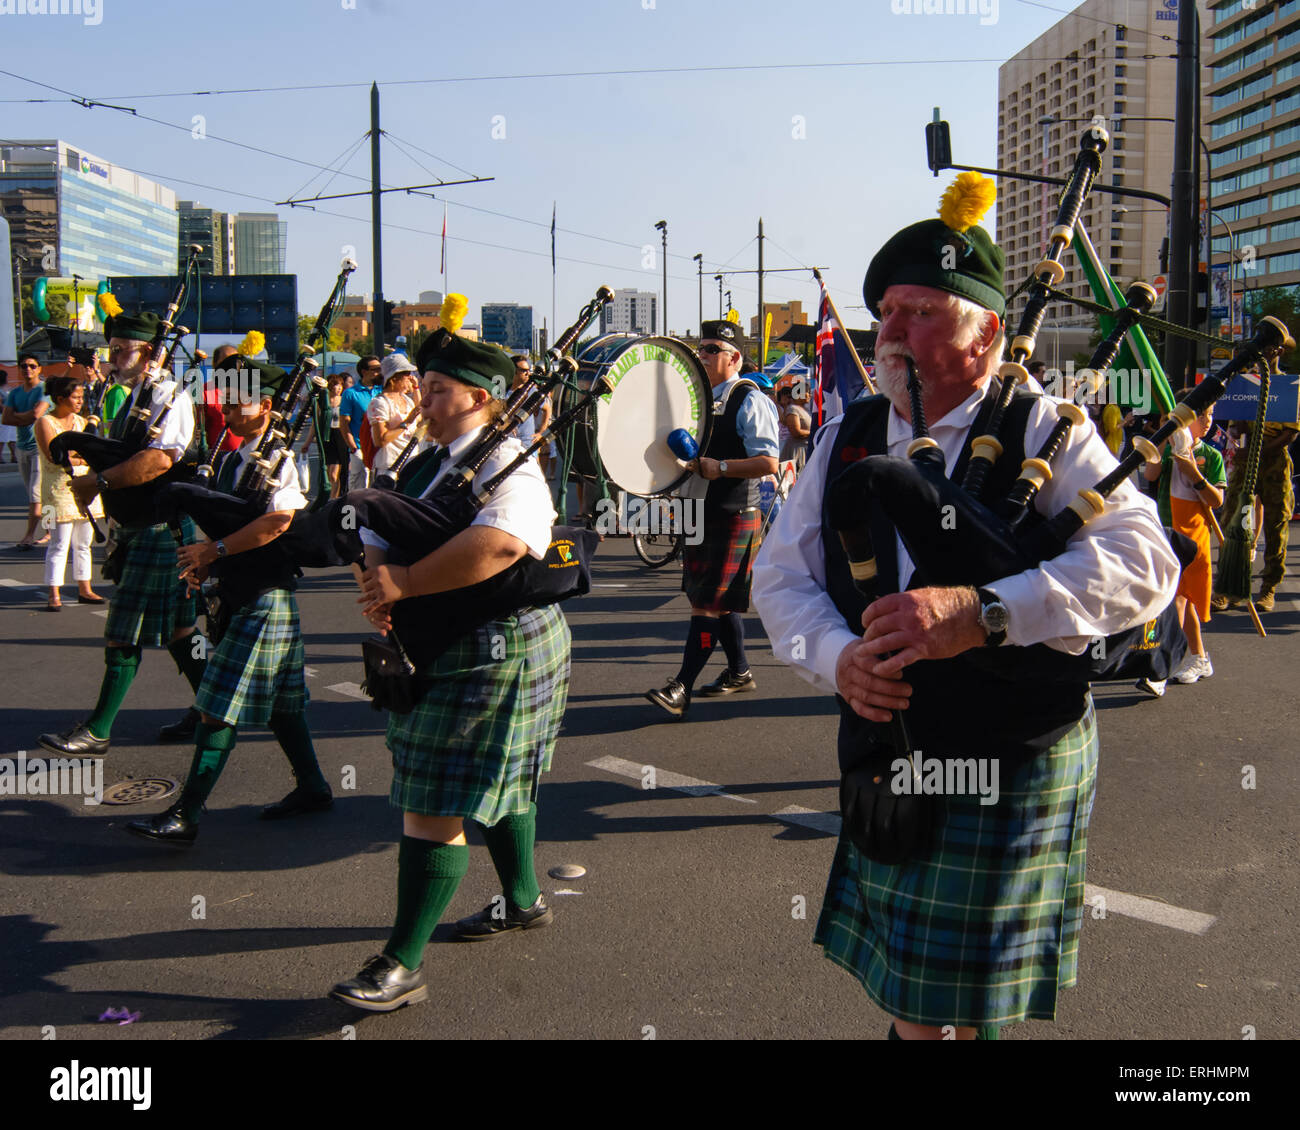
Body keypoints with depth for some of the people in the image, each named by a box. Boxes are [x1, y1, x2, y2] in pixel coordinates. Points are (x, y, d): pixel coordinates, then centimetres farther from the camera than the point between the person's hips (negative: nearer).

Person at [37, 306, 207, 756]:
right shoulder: (133, 397, 16)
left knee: (125, 632, -4)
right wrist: (96, 485, 4)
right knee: (175, 625, 14)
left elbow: (158, 460, -28)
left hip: (158, 529, -10)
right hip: (142, 528, 10)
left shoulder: (169, 396, -15)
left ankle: (97, 732, 4)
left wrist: (98, 481, -22)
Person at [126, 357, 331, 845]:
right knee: (280, 700, 17)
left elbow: (277, 522, -27)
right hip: (240, 597, 9)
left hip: (266, 598, -9)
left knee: (220, 706, -9)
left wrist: (214, 550, -23)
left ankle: (185, 816, -5)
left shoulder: (277, 458, -15)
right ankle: (312, 788, 30)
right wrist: (204, 563, 3)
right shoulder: (229, 461, 13)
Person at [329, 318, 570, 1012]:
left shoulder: (507, 468, -17)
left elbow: (499, 544, -35)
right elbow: (376, 537, 10)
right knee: (493, 785, 23)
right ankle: (523, 900, 42)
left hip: (494, 660, -9)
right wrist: (375, 591, -12)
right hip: (437, 659, 9)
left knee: (434, 808, -8)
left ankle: (403, 966, -1)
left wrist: (404, 583, -29)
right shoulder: (423, 468, 12)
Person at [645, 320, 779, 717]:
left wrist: (720, 467, -27)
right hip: (700, 512, 9)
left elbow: (768, 463, -19)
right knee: (719, 602, 15)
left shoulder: (750, 401, -11)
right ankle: (739, 672, 29)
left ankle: (681, 688, -8)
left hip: (734, 517, -9)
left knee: (708, 602, -8)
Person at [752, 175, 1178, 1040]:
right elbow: (781, 575, 4)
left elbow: (1145, 563, -21)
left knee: (939, 1011, 5)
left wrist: (983, 613, -33)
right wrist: (837, 654, -17)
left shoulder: (1044, 434, -9)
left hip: (1011, 777, -4)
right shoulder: (848, 439, 5)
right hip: (884, 766, 5)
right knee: (900, 991, 18)